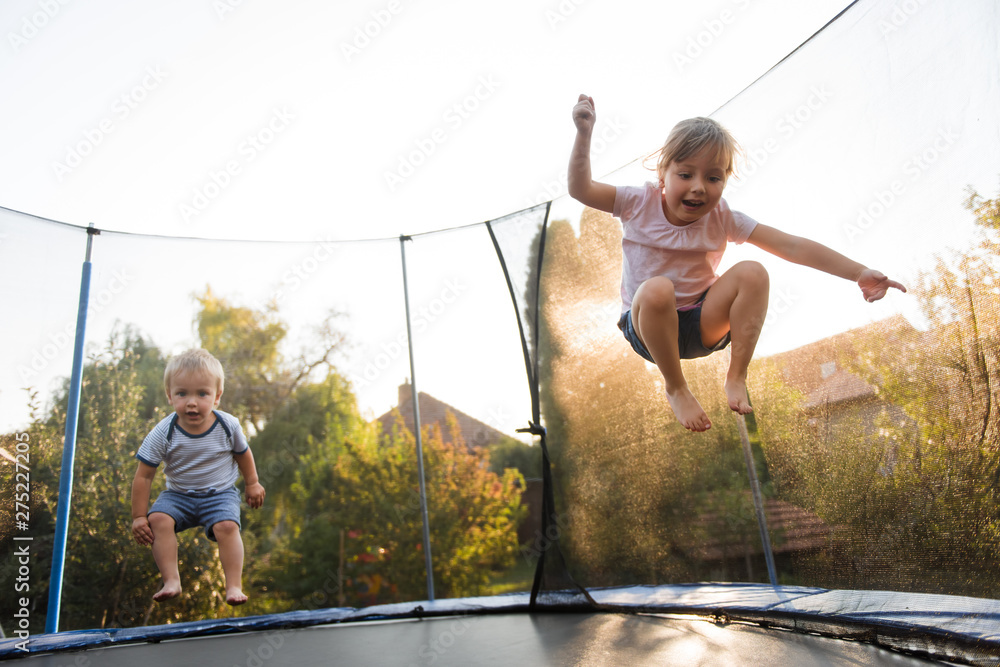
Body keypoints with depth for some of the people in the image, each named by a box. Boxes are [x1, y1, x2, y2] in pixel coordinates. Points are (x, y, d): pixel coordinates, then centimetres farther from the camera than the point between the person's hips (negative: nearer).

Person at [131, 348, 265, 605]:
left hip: (220, 493, -1)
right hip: (178, 495, 1)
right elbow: (143, 476, -9)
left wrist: (252, 483, 17)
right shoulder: (163, 434, -16)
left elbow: (243, 453, 7)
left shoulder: (228, 426, -14)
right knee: (158, 519, -25)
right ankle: (171, 581, -17)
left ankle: (234, 586, -17)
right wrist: (139, 517, -8)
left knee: (227, 526, -27)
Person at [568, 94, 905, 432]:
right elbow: (580, 189, -16)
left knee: (752, 272, -23)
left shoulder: (721, 218, -7)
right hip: (646, 326, -2)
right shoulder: (640, 204, -10)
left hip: (704, 326, 2)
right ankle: (676, 389, -15)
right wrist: (584, 135, -29)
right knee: (657, 289, -38)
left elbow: (791, 245, -11)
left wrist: (859, 272, -18)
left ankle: (737, 377, -12)